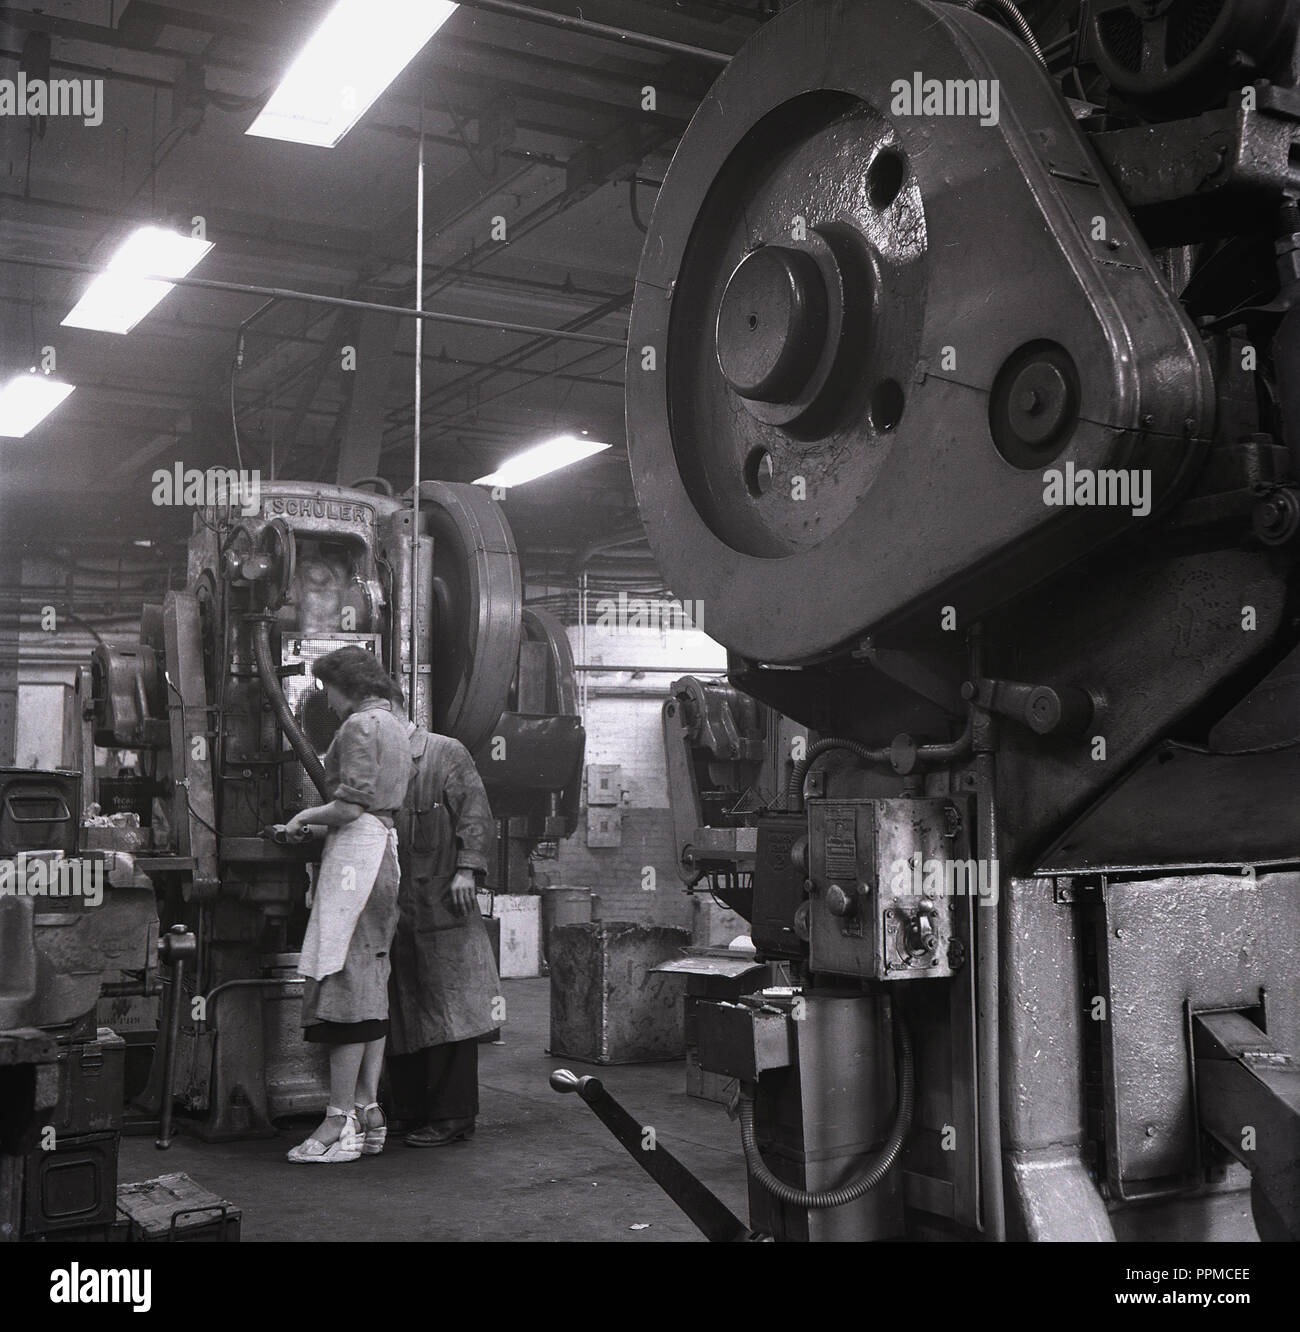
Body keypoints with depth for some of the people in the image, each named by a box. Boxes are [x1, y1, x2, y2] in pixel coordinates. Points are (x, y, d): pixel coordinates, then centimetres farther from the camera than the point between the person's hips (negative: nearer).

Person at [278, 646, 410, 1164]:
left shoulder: (360, 725, -8)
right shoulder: (395, 727, 21)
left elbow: (351, 804, -17)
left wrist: (305, 817, -1)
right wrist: (322, 818, 20)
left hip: (358, 848, -10)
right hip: (384, 847, 10)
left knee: (344, 981, -9)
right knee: (372, 981, 9)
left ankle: (341, 1123, -9)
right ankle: (369, 1112, 11)